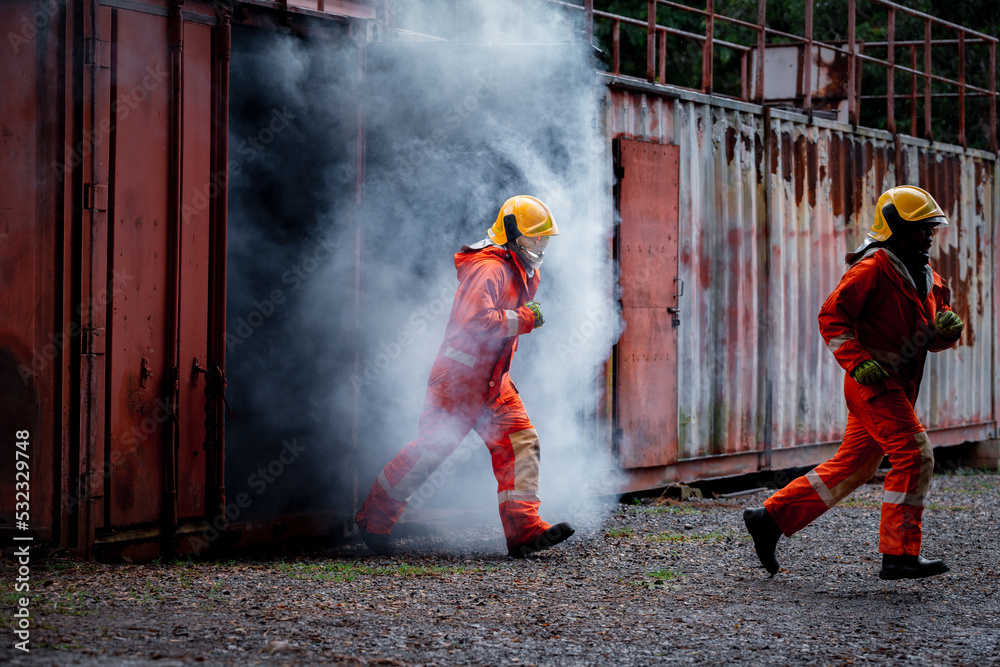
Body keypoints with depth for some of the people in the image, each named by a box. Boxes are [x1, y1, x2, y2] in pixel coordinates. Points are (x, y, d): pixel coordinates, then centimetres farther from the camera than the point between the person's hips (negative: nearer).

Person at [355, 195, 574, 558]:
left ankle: (523, 528, -8)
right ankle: (373, 519, 8)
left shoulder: (519, 272, 14)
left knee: (520, 443, -3)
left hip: (492, 380, 10)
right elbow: (477, 321, -32)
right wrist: (526, 319, -23)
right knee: (432, 447, -5)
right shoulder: (489, 269, -18)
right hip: (460, 377, -10)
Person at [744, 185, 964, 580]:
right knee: (914, 456, -15)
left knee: (851, 468, 10)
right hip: (873, 382, -9)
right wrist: (858, 361, -23)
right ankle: (899, 555, -13)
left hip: (896, 389, 9)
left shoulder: (926, 278, 17)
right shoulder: (874, 268, -11)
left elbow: (933, 341, 19)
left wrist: (946, 327, -4)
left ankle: (770, 518, 18)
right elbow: (832, 316, -15)